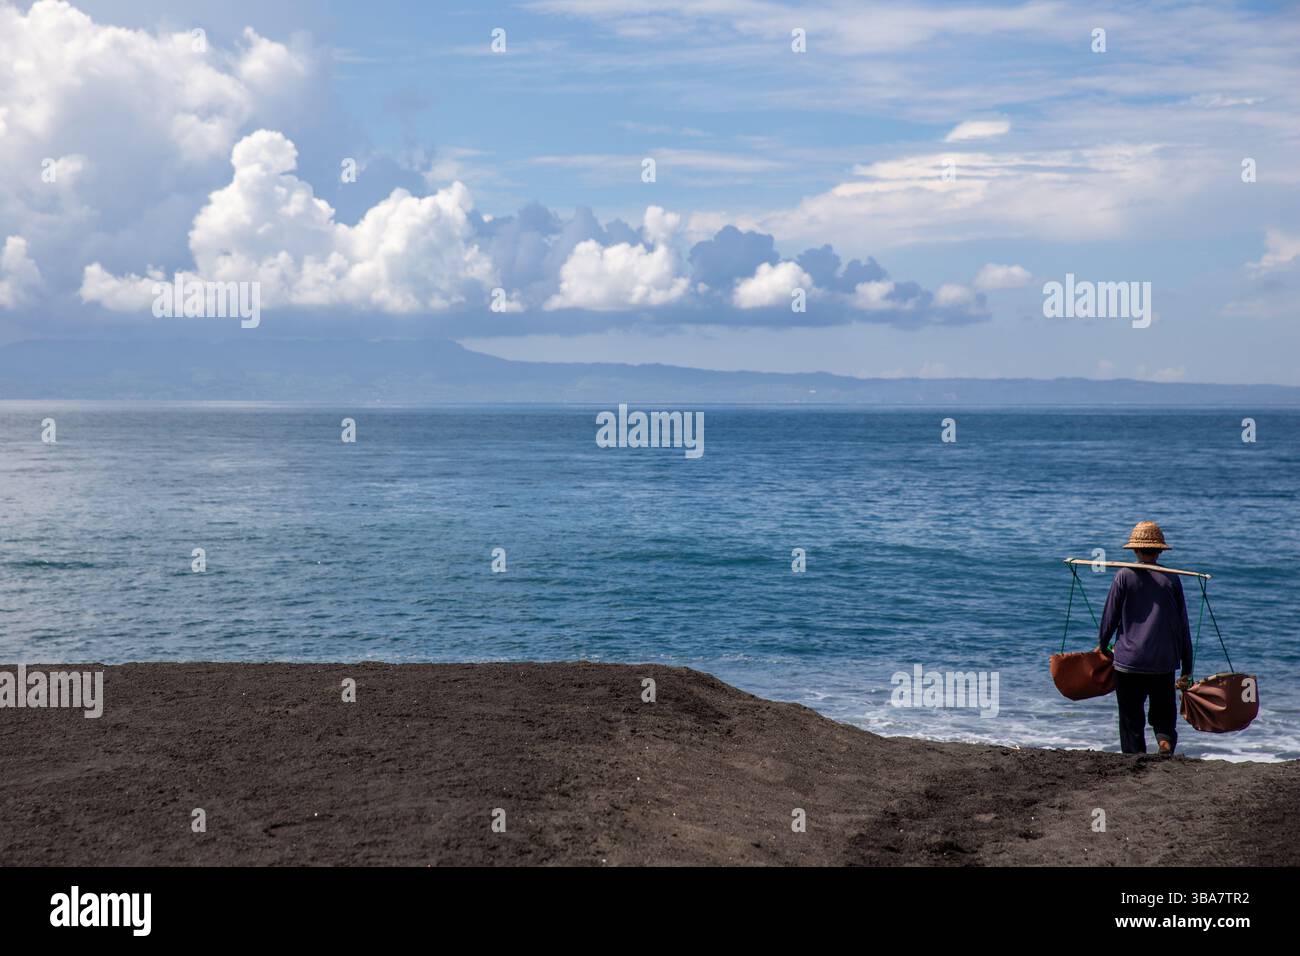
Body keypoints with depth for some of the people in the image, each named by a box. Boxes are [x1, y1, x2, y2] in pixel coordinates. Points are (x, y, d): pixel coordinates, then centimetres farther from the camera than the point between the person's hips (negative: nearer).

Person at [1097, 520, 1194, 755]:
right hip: (1164, 663, 2)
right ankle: (1166, 740, -17)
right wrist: (1187, 668, 11)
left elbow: (1109, 616, 1)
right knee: (1163, 713, 12)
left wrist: (1103, 646, 20)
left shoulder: (1125, 575, -3)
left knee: (1131, 719, 7)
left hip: (1129, 660, -2)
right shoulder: (1171, 579, 3)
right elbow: (1183, 627, 5)